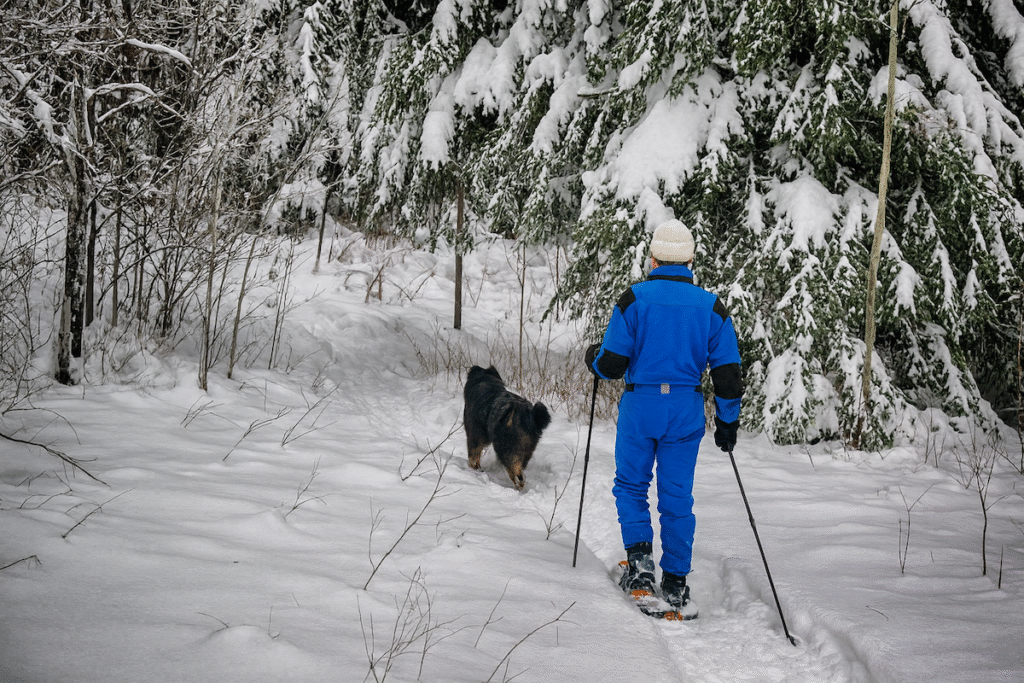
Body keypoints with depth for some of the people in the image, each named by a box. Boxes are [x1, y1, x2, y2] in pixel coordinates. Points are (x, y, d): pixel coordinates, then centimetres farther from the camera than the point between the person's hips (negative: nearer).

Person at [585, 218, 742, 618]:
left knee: (630, 486, 15)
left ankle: (639, 559, -1)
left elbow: (611, 364, -7)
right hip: (686, 410, 2)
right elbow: (728, 373, 3)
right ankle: (675, 583, 11)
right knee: (677, 498, 9)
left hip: (640, 405, -2)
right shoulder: (711, 307, 2)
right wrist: (727, 421, 14)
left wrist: (592, 358, 15)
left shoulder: (634, 299, -6)